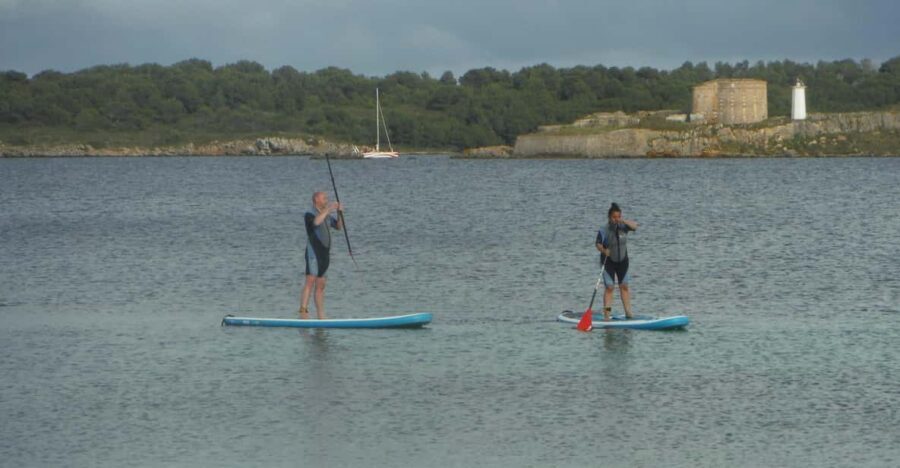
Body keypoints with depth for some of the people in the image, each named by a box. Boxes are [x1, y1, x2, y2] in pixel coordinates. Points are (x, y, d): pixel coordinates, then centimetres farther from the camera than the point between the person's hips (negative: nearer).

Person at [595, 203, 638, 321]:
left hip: (622, 260, 4)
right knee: (609, 287, -9)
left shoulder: (623, 227, -4)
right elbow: (598, 244, -17)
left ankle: (628, 312, 13)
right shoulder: (604, 230, -14)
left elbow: (635, 226, -16)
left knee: (624, 286, 9)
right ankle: (606, 314, -10)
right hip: (608, 261, -4)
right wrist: (603, 250, -37)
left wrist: (624, 221, -28)